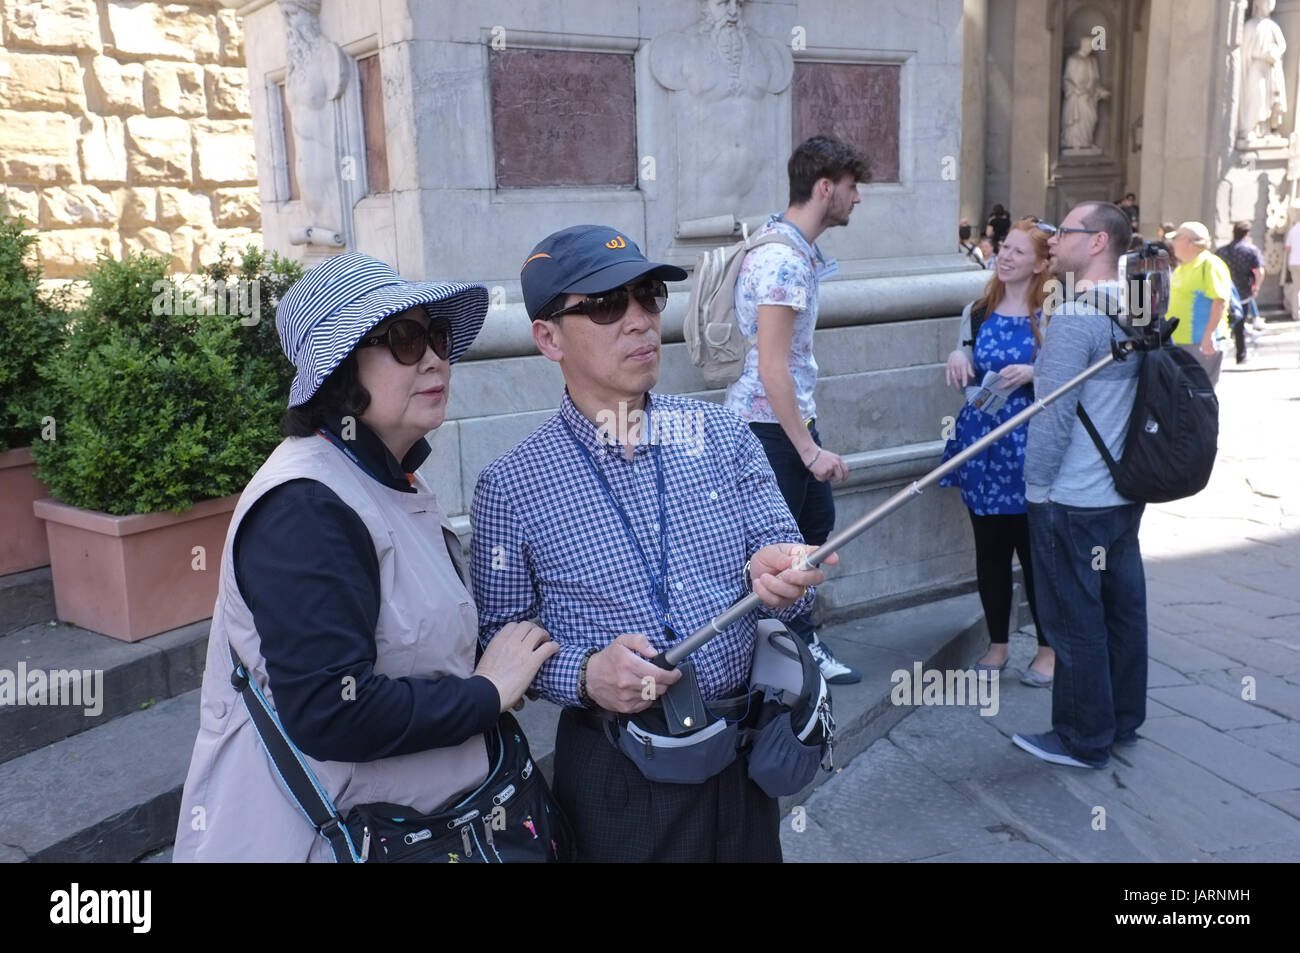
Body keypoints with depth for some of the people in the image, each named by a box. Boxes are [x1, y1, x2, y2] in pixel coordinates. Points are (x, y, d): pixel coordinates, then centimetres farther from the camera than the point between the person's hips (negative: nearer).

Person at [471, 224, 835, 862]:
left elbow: (786, 558, -2)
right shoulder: (511, 487, -9)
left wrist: (778, 574, -24)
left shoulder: (723, 436, -1)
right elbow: (498, 636, -5)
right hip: (613, 778, -3)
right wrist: (585, 673, -22)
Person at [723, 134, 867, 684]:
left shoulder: (794, 246, 11)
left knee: (817, 522, 18)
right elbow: (772, 366, -26)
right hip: (770, 423, -10)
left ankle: (802, 640, 32)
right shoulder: (784, 259, -22)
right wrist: (809, 450, -24)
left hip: (792, 414, 10)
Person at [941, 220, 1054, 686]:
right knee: (989, 549, 10)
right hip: (981, 441, 5)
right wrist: (957, 358, -1)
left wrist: (1031, 373, -20)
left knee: (1036, 549, 1)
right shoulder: (978, 311, 11)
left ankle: (1048, 648, 17)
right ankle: (997, 643, 24)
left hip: (1028, 444, -4)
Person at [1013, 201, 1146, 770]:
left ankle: (1083, 741, 16)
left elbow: (1053, 414, -20)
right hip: (1126, 493, 9)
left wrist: (1037, 486, -11)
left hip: (1072, 501, -9)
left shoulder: (1074, 317, -19)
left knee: (1075, 621, 3)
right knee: (1122, 607, 17)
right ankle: (1123, 720, 32)